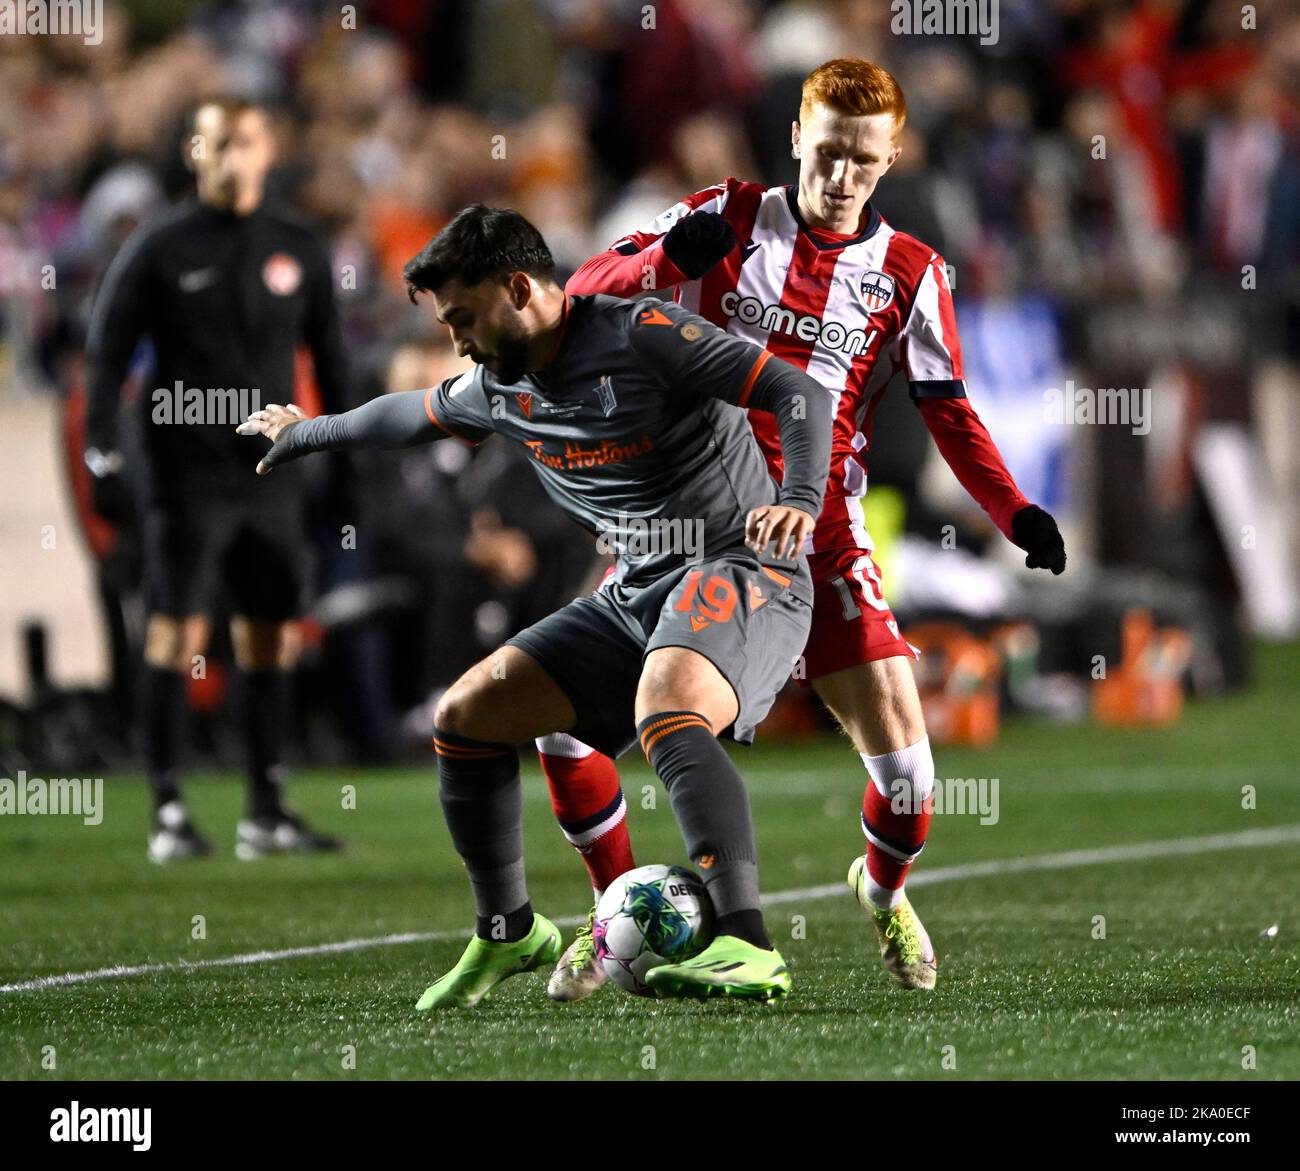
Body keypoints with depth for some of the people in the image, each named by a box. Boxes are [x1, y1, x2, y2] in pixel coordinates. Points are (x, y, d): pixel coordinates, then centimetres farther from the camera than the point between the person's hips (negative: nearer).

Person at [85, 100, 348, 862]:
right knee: (178, 632, -7)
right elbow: (107, 354, -1)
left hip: (270, 477, 4)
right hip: (186, 476, -4)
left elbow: (331, 361, 15)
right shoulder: (160, 250, -1)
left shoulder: (299, 252, 9)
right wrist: (104, 459, -8)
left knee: (270, 639, 5)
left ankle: (267, 812, 11)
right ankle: (169, 813, -5)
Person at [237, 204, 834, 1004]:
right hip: (636, 594, 8)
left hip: (740, 571, -8)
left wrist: (800, 502, -35)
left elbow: (801, 394, -18)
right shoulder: (498, 389, 9)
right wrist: (308, 434, 46)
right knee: (465, 715, 4)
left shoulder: (643, 336, -15)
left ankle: (748, 950, -45)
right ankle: (508, 932, 21)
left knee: (665, 714, -37)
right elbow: (415, 415, 33)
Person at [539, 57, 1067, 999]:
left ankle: (885, 890, 23)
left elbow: (949, 415, 4)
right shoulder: (730, 218, 1)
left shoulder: (910, 274, 3)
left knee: (903, 758, -12)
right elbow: (585, 291, -5)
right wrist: (664, 261, -26)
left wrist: (1015, 512, -13)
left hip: (818, 534, 0)